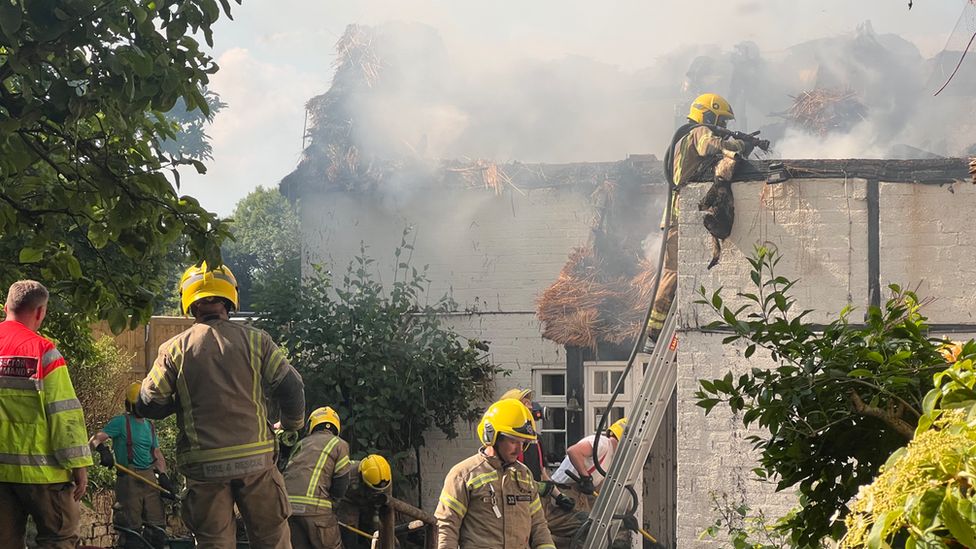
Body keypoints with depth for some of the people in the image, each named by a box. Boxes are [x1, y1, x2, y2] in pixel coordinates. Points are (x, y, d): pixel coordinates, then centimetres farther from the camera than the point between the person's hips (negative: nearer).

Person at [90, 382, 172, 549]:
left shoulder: (150, 426, 18)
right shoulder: (121, 422, -2)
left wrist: (163, 475, 6)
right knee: (132, 529, -5)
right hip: (129, 480, -6)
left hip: (149, 479, 6)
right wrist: (102, 449, -34)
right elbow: (95, 439, -12)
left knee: (157, 527, 5)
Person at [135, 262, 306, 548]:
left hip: (203, 466, 0)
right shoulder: (254, 340, 2)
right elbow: (291, 387, -2)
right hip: (255, 460, 0)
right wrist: (292, 426, 17)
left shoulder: (174, 349, 1)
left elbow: (148, 406, -1)